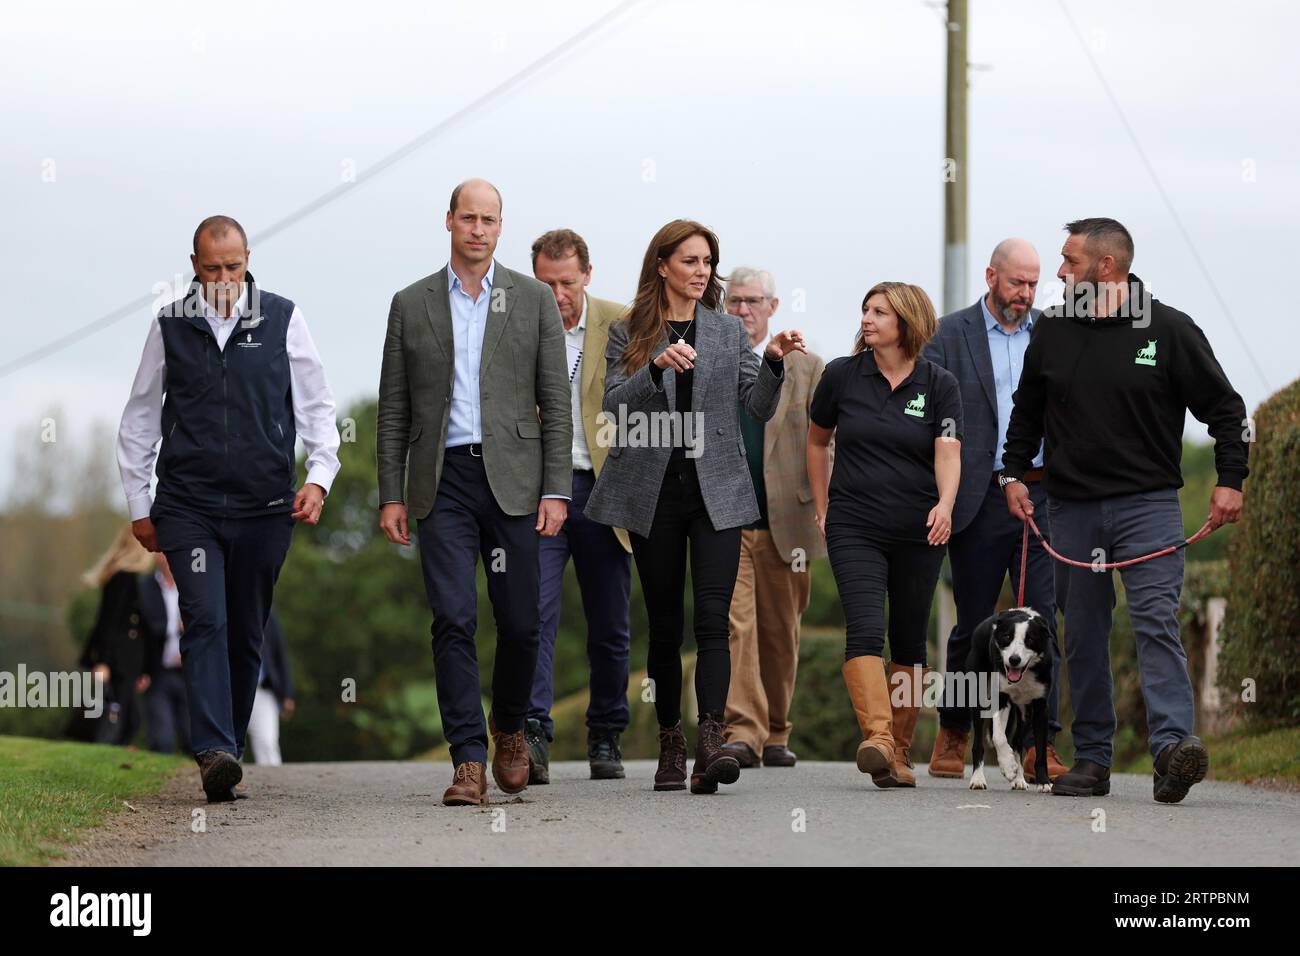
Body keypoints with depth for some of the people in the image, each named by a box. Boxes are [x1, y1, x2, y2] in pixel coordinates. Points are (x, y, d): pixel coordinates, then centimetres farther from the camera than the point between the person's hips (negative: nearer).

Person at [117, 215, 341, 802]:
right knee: (205, 622, -15)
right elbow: (139, 419, 14)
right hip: (187, 506, -1)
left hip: (264, 507, 1)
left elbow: (316, 407, 9)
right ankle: (215, 754, -23)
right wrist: (138, 504, 13)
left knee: (246, 635, 6)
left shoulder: (282, 319, 5)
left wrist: (319, 476, -5)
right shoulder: (170, 326, 6)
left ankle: (227, 748, 17)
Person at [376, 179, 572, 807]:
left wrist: (556, 490, -4)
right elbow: (394, 409, 9)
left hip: (512, 479, 0)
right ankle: (469, 761, -8)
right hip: (443, 480, 0)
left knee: (519, 622, 3)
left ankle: (508, 727, 29)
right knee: (453, 619, -8)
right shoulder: (411, 304, 9)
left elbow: (555, 403, 4)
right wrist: (391, 495, 2)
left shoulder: (534, 300, 7)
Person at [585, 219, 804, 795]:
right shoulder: (628, 334, 6)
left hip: (716, 491, 0)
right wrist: (658, 366, -20)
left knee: (712, 618, -13)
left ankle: (710, 741, -23)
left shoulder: (729, 331, 10)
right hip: (652, 493, 0)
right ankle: (670, 745, 15)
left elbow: (758, 408, 5)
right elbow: (614, 407, -5)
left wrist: (773, 362, -13)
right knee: (664, 624, 6)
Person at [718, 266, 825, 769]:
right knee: (734, 625, -14)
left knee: (780, 633, 7)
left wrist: (823, 508, 0)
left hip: (785, 520, 1)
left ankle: (774, 734, 20)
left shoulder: (806, 368, 10)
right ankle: (742, 732, -20)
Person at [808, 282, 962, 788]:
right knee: (865, 629, -19)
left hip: (919, 532, 1)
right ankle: (876, 737, -32)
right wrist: (822, 507, 14)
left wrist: (944, 505, -32)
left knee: (909, 641, 7)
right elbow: (817, 441, 17)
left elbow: (948, 452, -14)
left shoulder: (939, 384, -1)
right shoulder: (841, 375, 2)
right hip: (854, 527, -1)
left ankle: (900, 752, 17)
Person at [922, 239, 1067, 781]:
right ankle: (952, 736, 21)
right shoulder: (950, 336, 4)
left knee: (1042, 621, -4)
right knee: (972, 624, 6)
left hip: (1045, 495, 2)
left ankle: (1039, 745, -3)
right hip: (980, 501, -2)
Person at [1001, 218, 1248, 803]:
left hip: (1148, 506, -4)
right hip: (1071, 508, 4)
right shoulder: (1051, 332, 9)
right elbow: (1027, 410, 23)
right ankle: (1092, 760, 12)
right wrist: (1014, 474, 14)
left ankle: (1172, 745, -25)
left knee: (1156, 623, -16)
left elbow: (1225, 408, 2)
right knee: (1083, 635, 6)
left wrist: (1230, 481, -4)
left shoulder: (1170, 330, -3)